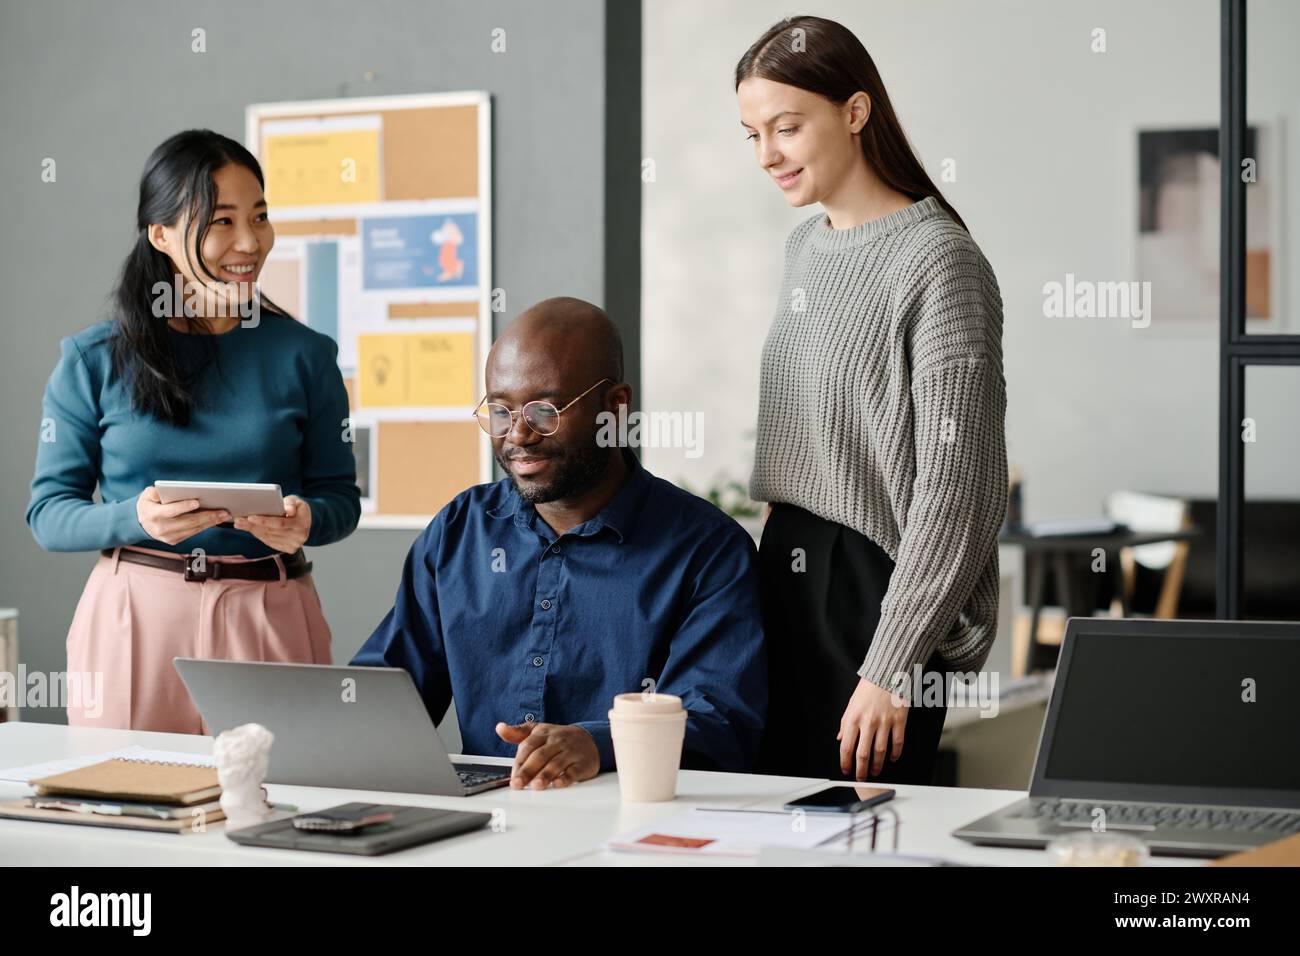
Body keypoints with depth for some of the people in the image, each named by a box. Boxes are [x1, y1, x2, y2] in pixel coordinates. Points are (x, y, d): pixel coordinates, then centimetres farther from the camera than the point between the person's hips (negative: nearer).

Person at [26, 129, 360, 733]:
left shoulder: (303, 357, 3)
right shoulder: (94, 361, 1)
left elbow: (340, 495, 7)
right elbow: (48, 513, 1)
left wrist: (306, 522, -15)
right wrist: (136, 520, -18)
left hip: (269, 617, 1)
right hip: (136, 617, 0)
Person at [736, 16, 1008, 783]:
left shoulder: (936, 260, -12)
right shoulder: (805, 247, 13)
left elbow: (955, 487, -16)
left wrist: (889, 668, -18)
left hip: (876, 582, -7)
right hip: (786, 571, 8)